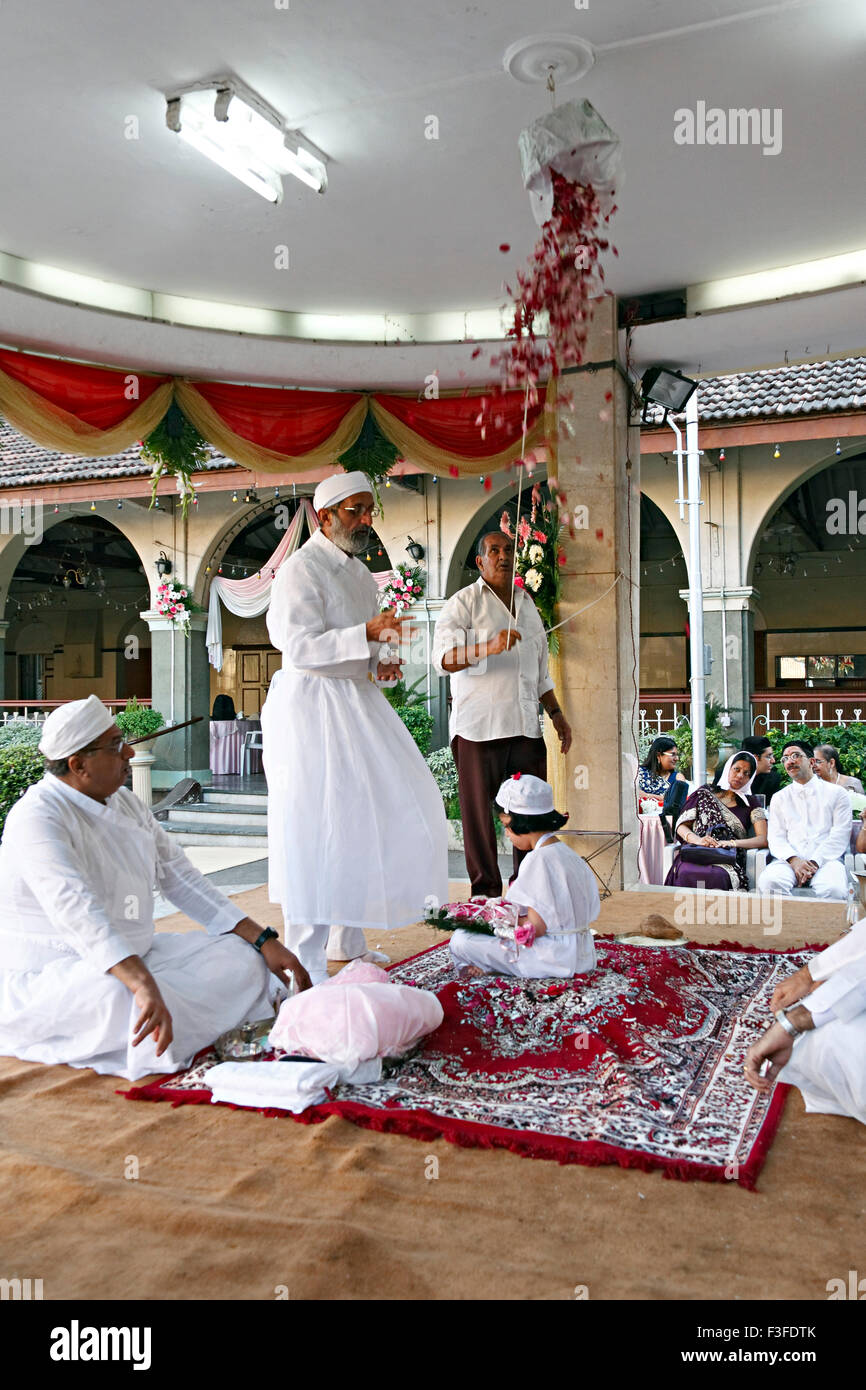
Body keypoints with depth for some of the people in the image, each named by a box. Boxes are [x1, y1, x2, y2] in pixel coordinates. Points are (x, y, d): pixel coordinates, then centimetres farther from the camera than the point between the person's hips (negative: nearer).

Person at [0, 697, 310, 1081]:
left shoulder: (125, 803, 8)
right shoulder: (37, 817, -19)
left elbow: (183, 880, 8)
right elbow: (76, 911, -35)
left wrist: (265, 941, 0)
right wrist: (143, 985, -49)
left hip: (133, 958, 8)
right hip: (48, 974, -8)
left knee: (240, 957, -5)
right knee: (124, 1000, -39)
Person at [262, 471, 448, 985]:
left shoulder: (359, 572, 17)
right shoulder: (302, 569, -11)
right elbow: (302, 647, -21)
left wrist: (380, 663, 6)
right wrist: (367, 633, -30)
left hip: (356, 705, 9)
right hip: (311, 708, -9)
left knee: (376, 814, 8)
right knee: (316, 827, -6)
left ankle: (354, 941, 23)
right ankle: (307, 962, 3)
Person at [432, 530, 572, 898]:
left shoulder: (528, 605, 21)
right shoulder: (464, 602, 2)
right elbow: (444, 658, -12)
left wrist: (556, 713, 22)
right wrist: (488, 647, -26)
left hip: (525, 727, 5)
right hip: (478, 728, -5)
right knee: (478, 813, -2)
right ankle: (486, 891, 9)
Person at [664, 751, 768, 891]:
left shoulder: (751, 803, 20)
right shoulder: (704, 794, 20)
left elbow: (763, 840, 7)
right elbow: (681, 826, 13)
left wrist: (733, 843, -11)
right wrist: (698, 840, -10)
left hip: (728, 859, 0)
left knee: (716, 875, -38)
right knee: (685, 873, -36)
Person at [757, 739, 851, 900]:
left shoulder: (836, 793, 14)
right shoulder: (779, 798, 21)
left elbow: (840, 836, 3)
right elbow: (775, 837, 11)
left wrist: (815, 862, -11)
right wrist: (794, 860, -11)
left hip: (826, 859, -2)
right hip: (789, 860, 2)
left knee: (833, 889, -37)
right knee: (768, 882, -33)